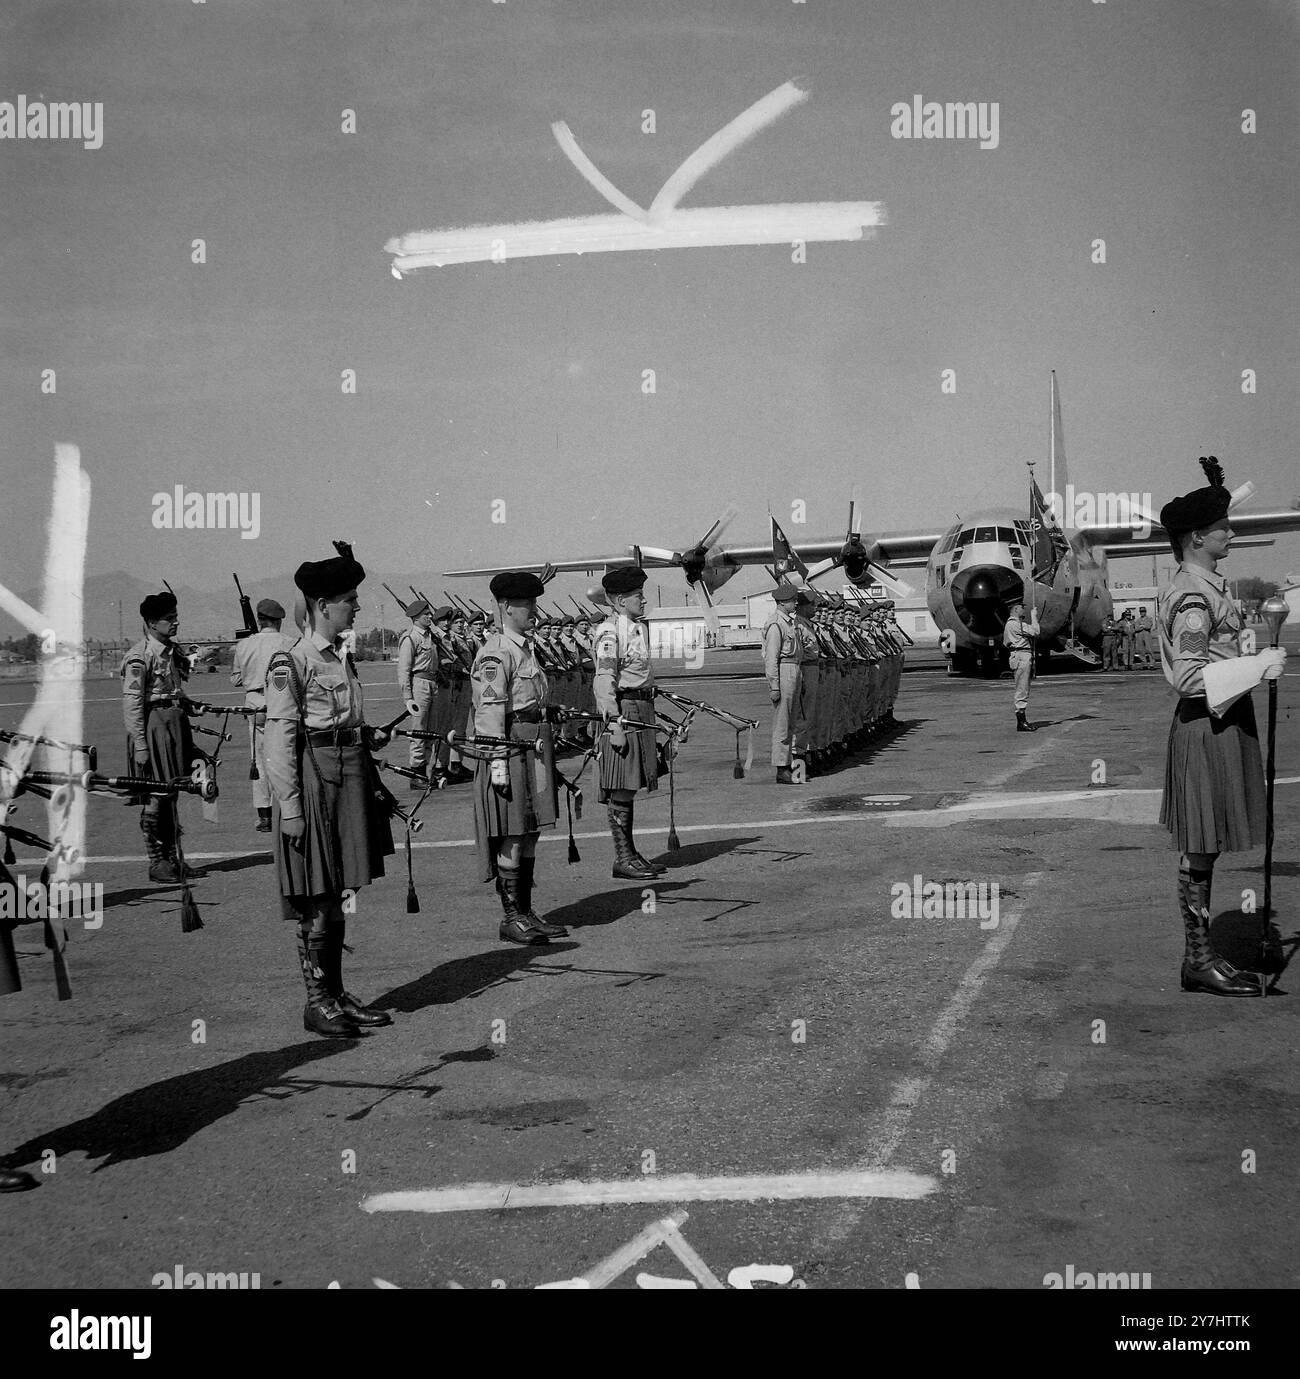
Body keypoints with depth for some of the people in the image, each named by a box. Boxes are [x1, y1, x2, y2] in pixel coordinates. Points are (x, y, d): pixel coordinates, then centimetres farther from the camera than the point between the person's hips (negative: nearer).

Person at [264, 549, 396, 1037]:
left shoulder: (343, 657, 13)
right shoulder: (290, 663, -11)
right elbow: (280, 740, -14)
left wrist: (368, 737, 8)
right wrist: (289, 805, -17)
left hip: (351, 774, 8)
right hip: (314, 777, -8)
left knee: (340, 893, 13)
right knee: (317, 900, -1)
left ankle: (337, 994, 21)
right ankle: (317, 1001, 8)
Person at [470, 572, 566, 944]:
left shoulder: (527, 647, 16)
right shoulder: (496, 653, -13)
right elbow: (490, 712, -18)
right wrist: (498, 761, -22)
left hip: (535, 748, 9)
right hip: (511, 749, -9)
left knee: (529, 833, 12)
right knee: (512, 836, -3)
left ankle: (526, 911, 20)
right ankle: (510, 917, 4)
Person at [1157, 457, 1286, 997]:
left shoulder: (1204, 586, 14)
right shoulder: (1194, 597, -19)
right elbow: (1189, 677, -24)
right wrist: (1256, 666, -22)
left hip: (1221, 721, 10)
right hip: (1208, 728, -10)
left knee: (1201, 851, 14)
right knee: (1200, 851, -2)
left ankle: (1201, 956, 22)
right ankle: (1199, 963, 5)